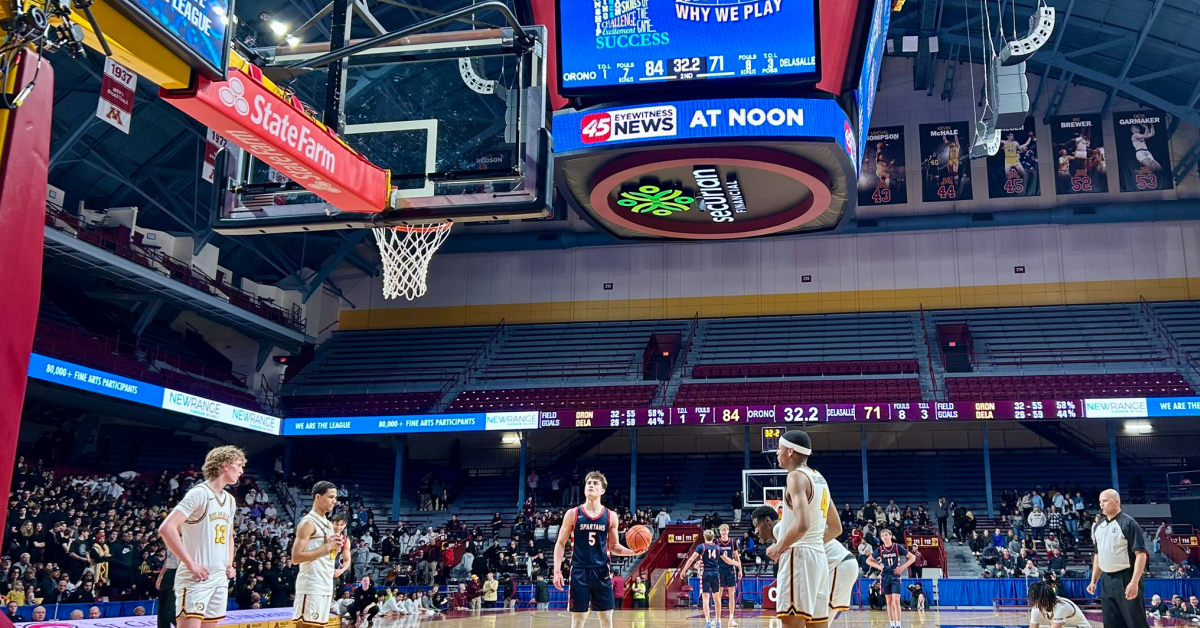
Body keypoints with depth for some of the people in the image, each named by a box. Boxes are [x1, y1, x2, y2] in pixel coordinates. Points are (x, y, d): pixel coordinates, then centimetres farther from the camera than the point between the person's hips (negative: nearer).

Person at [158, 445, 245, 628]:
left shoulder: (230, 500, 14)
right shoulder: (200, 493, -12)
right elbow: (166, 528, -21)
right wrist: (190, 563, -20)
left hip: (220, 579, 8)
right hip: (195, 579, -8)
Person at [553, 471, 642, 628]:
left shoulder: (610, 516, 5)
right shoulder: (573, 514, 0)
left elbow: (614, 546, 12)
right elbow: (560, 543, 3)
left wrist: (631, 551, -8)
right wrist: (557, 570, -6)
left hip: (601, 571, 2)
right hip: (579, 571, -2)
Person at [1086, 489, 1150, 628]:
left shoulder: (1128, 523, -9)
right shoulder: (1098, 526, 12)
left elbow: (1141, 553, -15)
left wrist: (1134, 582, -22)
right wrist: (1094, 581, 16)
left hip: (1126, 579, -7)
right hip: (1107, 581, 7)